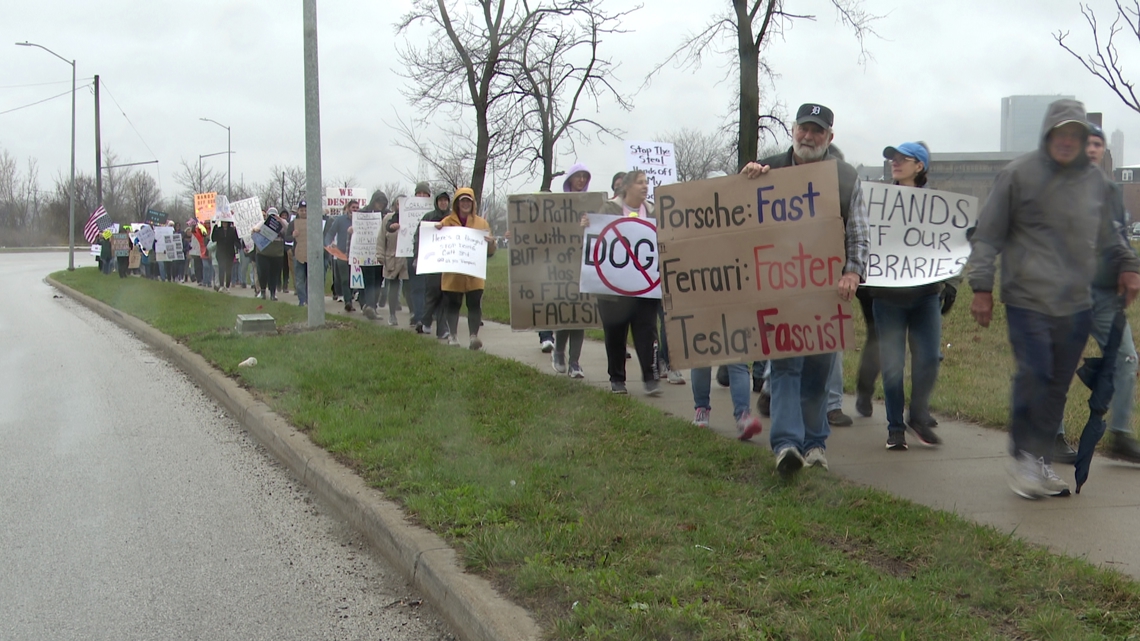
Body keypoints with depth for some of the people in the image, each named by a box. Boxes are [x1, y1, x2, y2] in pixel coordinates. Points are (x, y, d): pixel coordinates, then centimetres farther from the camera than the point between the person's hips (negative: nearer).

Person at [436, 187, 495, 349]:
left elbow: (489, 252, 11)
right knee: (452, 305, 4)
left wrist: (491, 243, -12)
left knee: (474, 304, -6)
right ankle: (453, 336, 12)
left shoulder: (481, 223, 8)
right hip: (452, 274, 0)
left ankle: (474, 336, -6)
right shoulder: (447, 222, 6)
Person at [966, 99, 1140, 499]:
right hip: (1028, 300, -5)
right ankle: (1023, 456, 4)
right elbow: (987, 235, 0)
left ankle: (1041, 460, 19)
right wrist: (982, 286, -4)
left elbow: (1108, 237, 24)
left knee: (1058, 385, 8)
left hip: (1077, 304, 5)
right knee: (1034, 377, -11)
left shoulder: (1096, 182, 11)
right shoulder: (1018, 175, -3)